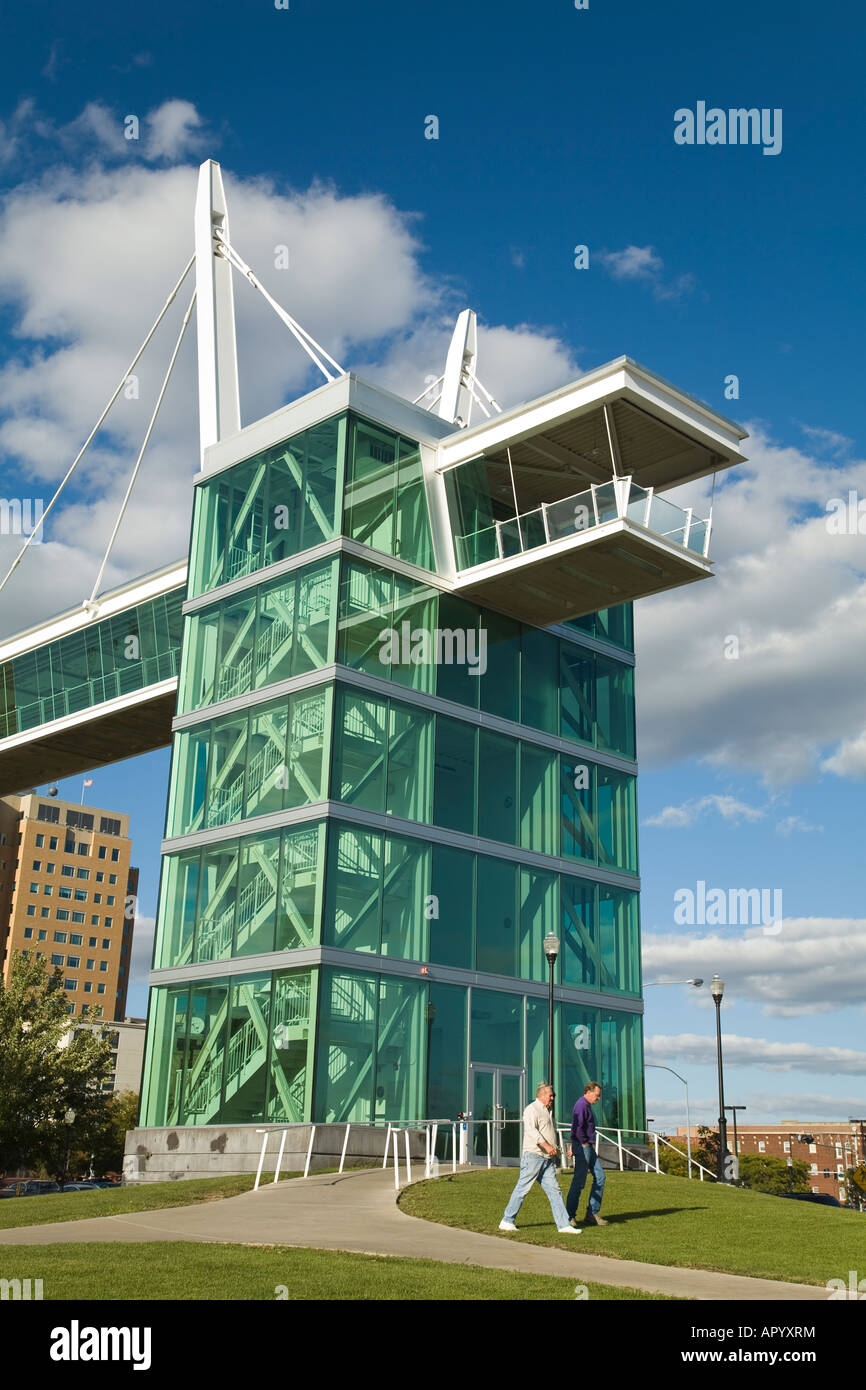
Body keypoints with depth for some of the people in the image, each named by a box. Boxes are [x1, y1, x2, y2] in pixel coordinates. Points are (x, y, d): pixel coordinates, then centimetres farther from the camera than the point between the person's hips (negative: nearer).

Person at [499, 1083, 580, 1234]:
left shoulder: (548, 1111, 22)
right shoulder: (532, 1110, -8)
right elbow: (531, 1131, -21)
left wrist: (555, 1148, 23)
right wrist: (546, 1145, -29)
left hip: (547, 1158, 9)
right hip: (533, 1155, -8)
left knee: (554, 1190, 2)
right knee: (522, 1188, -4)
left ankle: (564, 1225, 0)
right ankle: (507, 1221, 4)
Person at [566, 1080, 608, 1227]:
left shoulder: (587, 1105, 17)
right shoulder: (581, 1106, -16)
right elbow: (577, 1128, -26)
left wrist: (573, 1145, 24)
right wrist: (584, 1142, -14)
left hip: (589, 1147, 10)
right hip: (582, 1146, -10)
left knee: (599, 1176, 8)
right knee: (579, 1181, -6)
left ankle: (592, 1213, 11)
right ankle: (570, 1216, 1)